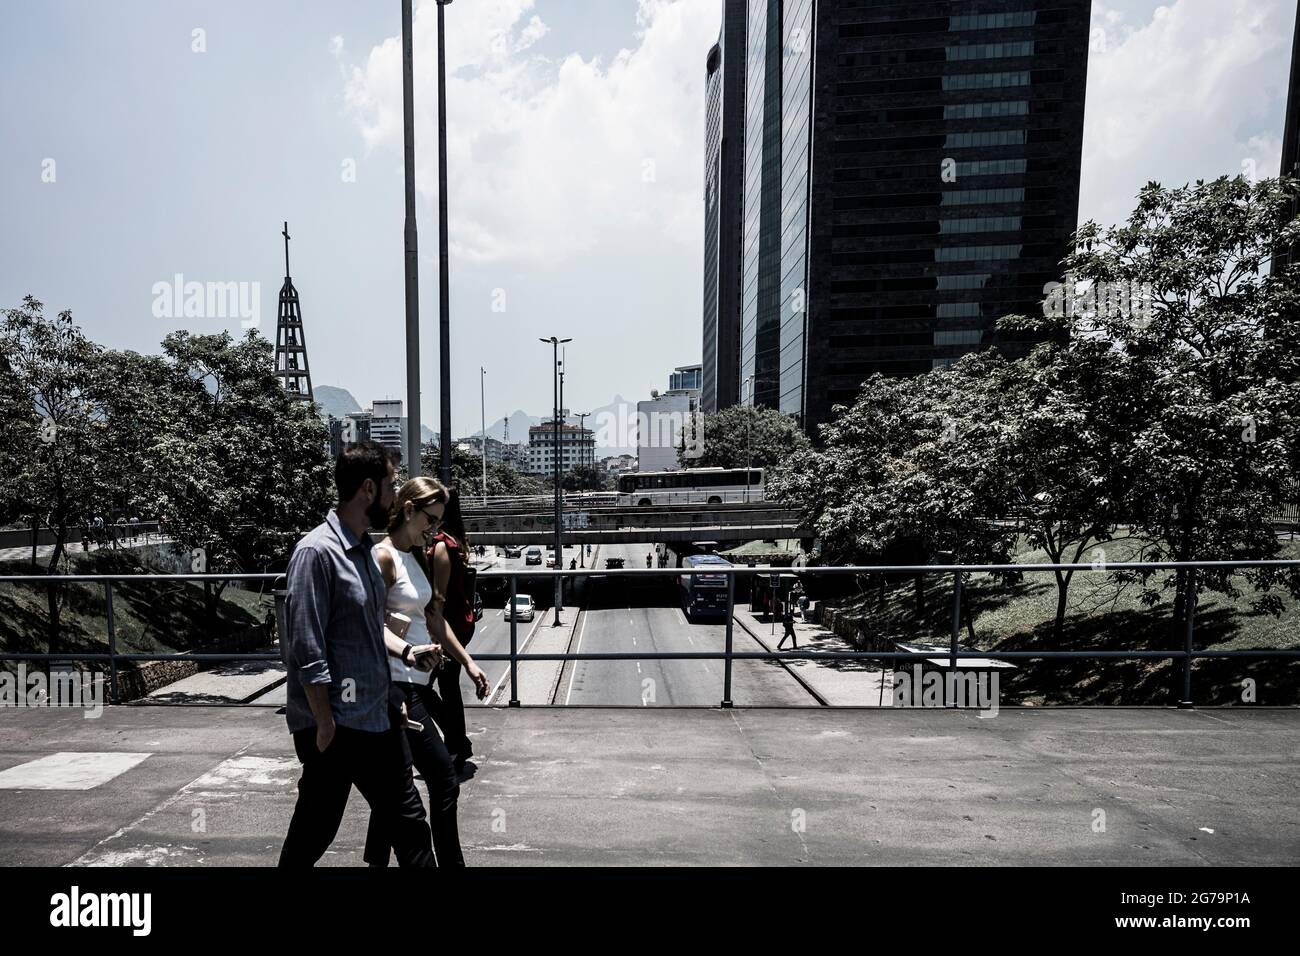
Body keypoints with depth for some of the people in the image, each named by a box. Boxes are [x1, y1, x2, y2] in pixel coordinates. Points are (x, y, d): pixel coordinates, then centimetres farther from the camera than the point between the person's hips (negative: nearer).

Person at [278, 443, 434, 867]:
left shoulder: (366, 550, 8)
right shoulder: (317, 552, -18)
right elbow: (306, 651, -20)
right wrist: (326, 724, -17)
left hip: (377, 718, 8)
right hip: (334, 724, -8)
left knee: (408, 823, 14)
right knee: (314, 832, 12)